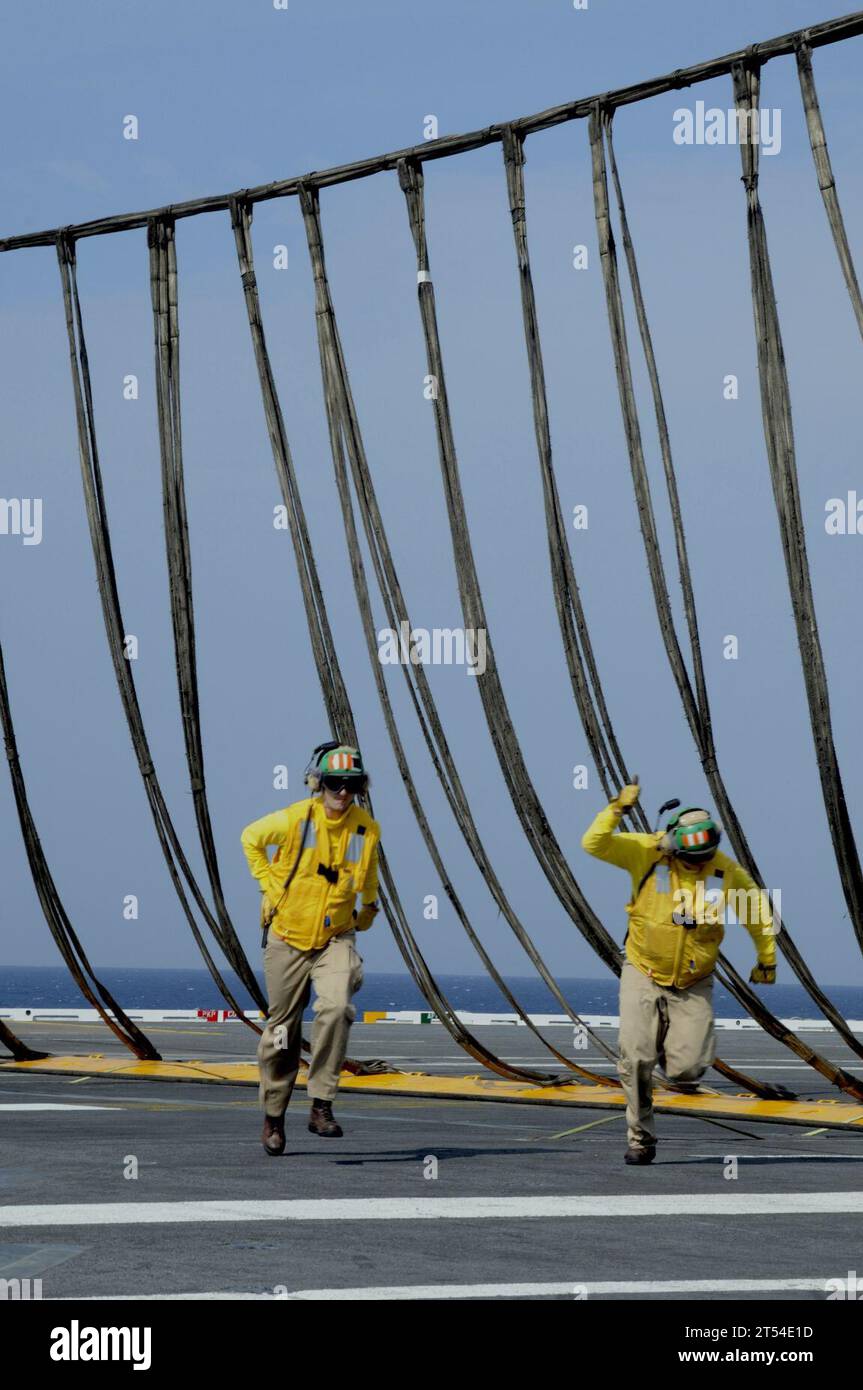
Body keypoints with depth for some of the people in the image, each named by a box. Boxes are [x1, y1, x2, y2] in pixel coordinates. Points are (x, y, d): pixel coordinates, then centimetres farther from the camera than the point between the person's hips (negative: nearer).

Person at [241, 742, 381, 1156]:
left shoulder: (367, 829, -4)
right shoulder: (294, 820, -12)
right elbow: (251, 838, 7)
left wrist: (369, 904, 19)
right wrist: (269, 885, 1)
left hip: (336, 938, 1)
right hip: (288, 936, -1)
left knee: (337, 1007, -25)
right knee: (283, 1029, 7)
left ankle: (321, 1105, -19)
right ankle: (274, 1115, 26)